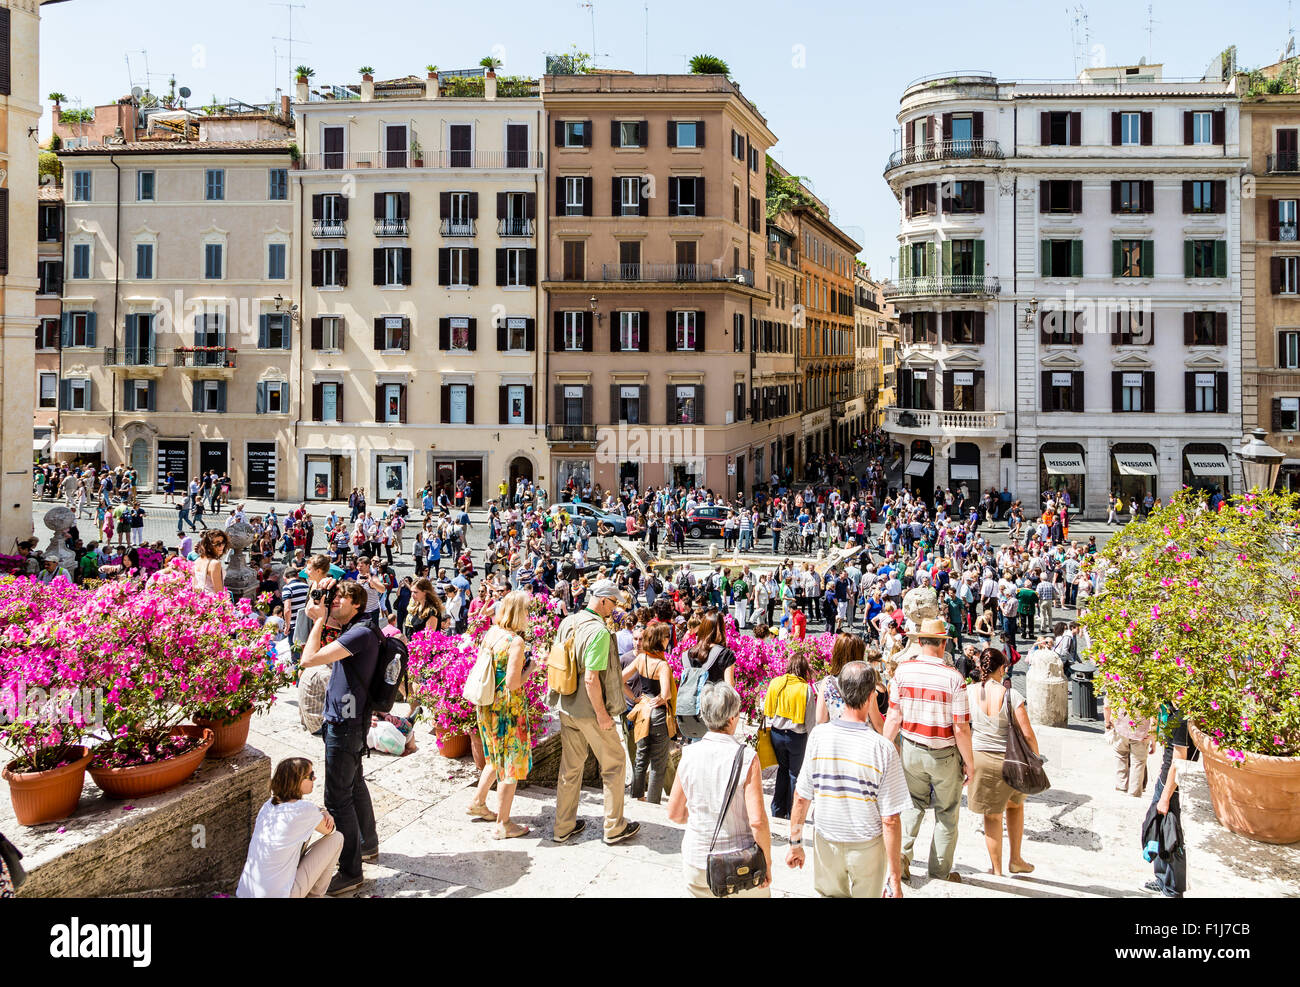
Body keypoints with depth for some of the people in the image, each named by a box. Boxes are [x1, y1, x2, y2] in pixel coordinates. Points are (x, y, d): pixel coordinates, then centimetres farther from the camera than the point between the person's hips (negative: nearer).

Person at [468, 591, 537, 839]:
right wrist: (530, 669, -7)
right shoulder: (516, 641, -21)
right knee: (511, 764, 6)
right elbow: (513, 683, -23)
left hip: (487, 705, 8)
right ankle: (503, 825, 15)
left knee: (497, 758, 27)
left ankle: (478, 802, 40)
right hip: (508, 708, -8)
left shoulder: (490, 633, 2)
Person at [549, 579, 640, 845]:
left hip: (566, 707, 8)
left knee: (570, 766, 17)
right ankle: (614, 827, 17)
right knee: (614, 764, 9)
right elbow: (591, 678, -25)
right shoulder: (598, 631, -21)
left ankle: (563, 826, 25)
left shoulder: (566, 623, 4)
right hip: (589, 710, -8)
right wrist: (602, 713, -17)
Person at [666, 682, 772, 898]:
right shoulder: (746, 758, -17)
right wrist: (767, 862, -7)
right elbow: (757, 821, -20)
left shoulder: (689, 755, -6)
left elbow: (674, 813, 3)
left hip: (696, 864, 3)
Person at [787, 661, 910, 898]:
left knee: (830, 894, 24)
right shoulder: (883, 749, -20)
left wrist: (795, 842, 9)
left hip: (826, 842, 2)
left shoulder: (818, 736, -13)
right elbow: (890, 821, -17)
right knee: (866, 894, 21)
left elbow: (801, 798, -6)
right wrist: (895, 879, -8)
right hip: (867, 846, -2)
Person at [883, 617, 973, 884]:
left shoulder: (902, 671, -10)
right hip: (945, 754, -2)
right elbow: (961, 729, -15)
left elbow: (893, 718, -6)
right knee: (946, 812, 16)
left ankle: (903, 850, 6)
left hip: (912, 749, 3)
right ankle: (941, 870, 27)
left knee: (914, 803, 24)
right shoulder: (953, 677, -18)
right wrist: (968, 762, -3)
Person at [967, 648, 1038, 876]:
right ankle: (1016, 859, 31)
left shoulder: (969, 693, -8)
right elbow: (1027, 733, -11)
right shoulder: (1011, 695, -14)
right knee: (1015, 805, 26)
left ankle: (997, 870, 20)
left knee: (992, 816, 12)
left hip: (980, 758, 1)